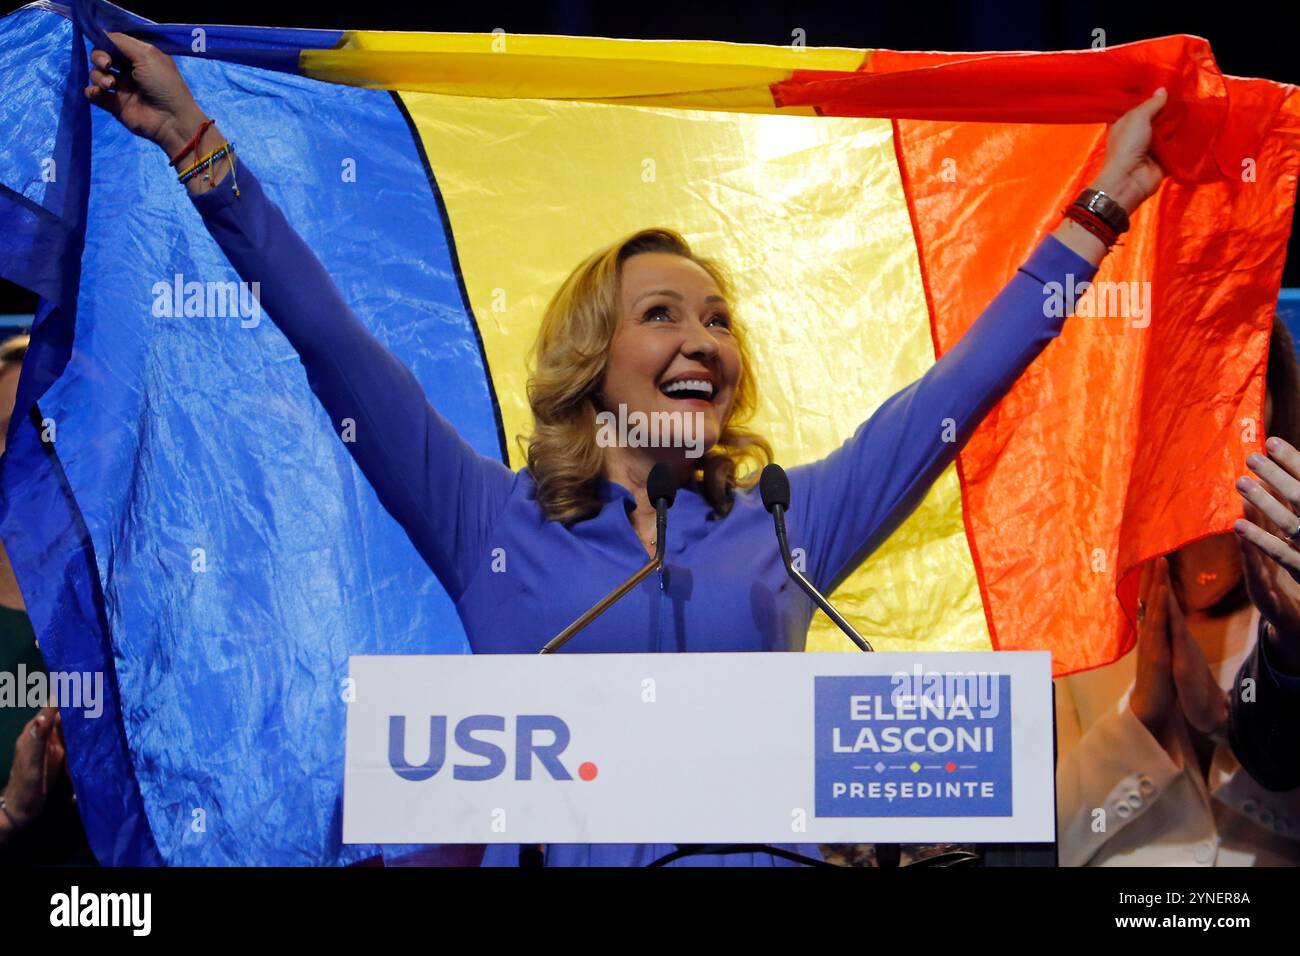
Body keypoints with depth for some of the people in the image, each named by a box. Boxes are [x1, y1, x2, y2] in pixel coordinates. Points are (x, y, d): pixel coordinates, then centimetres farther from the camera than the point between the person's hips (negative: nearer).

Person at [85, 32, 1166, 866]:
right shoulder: (494, 525, 7)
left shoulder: (786, 528, 13)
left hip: (759, 851, 1)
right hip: (551, 848, -1)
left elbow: (963, 382, 16)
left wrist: (1099, 211, 18)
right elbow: (333, 343, 3)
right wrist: (196, 142, 0)